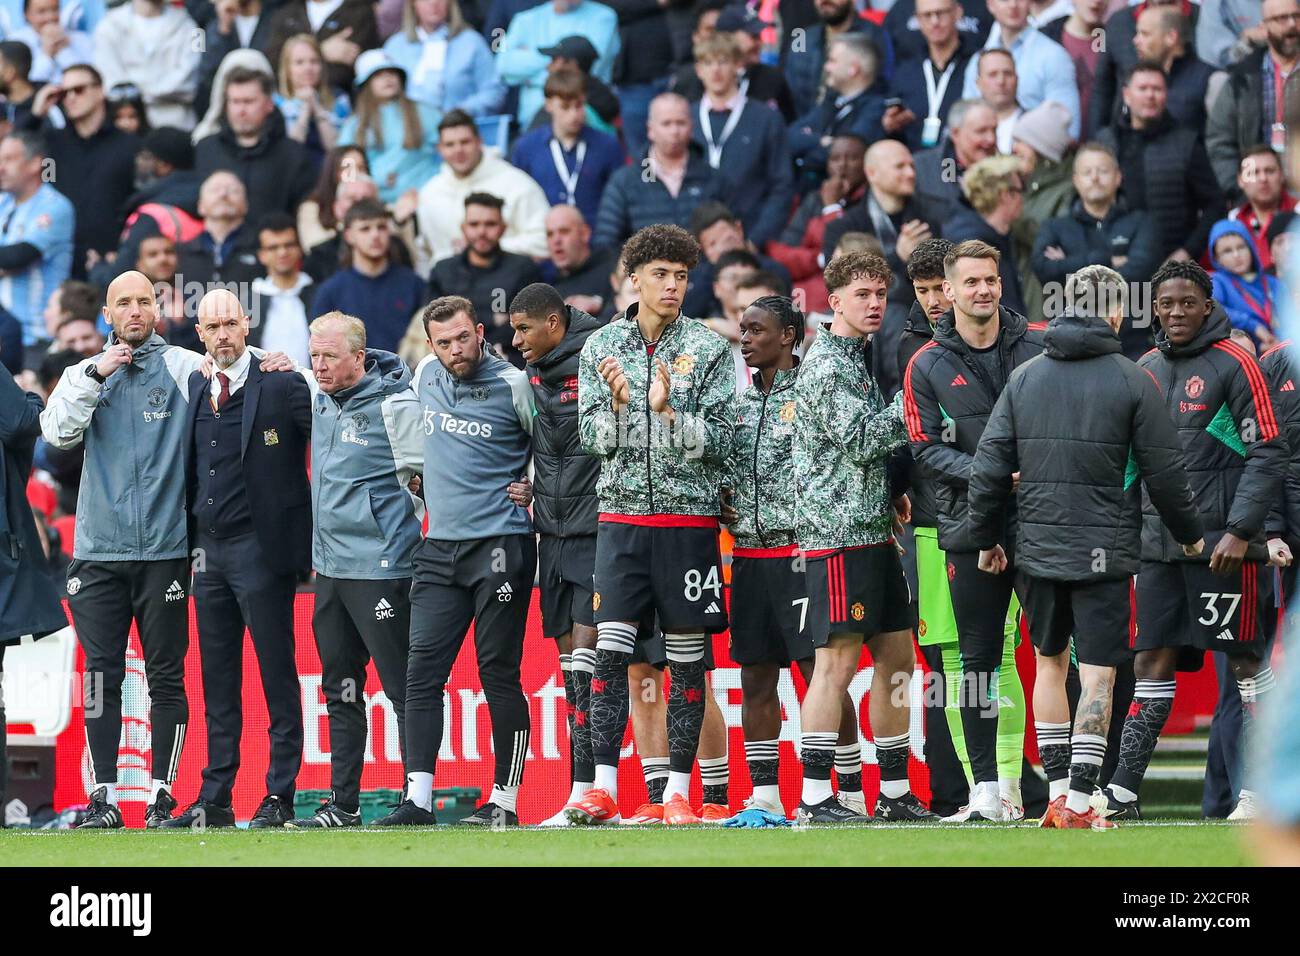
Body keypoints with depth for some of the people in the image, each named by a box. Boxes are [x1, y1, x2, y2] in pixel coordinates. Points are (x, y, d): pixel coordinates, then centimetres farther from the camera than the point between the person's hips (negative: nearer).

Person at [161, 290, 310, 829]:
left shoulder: (280, 384, -8)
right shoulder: (196, 385, 12)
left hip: (260, 549, -7)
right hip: (209, 551, 7)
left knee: (277, 677, -2)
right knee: (217, 681, 9)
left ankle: (279, 797, 1)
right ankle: (215, 800, 12)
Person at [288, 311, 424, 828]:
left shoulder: (393, 403, -12)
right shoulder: (321, 402, 10)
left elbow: (421, 479, -10)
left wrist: (391, 535, -6)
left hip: (379, 567, -8)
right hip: (330, 567, 8)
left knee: (402, 688, -5)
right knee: (340, 689, 11)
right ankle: (342, 804, 16)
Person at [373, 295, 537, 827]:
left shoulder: (513, 385, -6)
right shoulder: (425, 376, 10)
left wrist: (534, 489, -2)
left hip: (500, 544, -5)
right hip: (439, 545, 5)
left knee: (498, 674, -3)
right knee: (422, 673, -3)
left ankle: (504, 802, 2)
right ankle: (417, 801, -4)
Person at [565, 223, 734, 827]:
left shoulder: (708, 349, 2)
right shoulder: (602, 347, 7)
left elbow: (719, 443, -3)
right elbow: (592, 437, 4)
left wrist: (668, 411, -18)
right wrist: (617, 405, -16)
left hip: (689, 518, -1)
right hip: (622, 515, 1)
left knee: (687, 656, 2)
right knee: (610, 649, -8)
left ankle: (678, 789, 7)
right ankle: (604, 787, -8)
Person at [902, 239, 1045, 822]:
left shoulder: (1039, 346, 5)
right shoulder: (928, 366, 3)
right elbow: (927, 449, -1)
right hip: (970, 528, 0)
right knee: (978, 658, 3)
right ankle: (986, 789, 8)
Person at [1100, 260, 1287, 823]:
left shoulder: (1233, 365, -6)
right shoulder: (1147, 369, 13)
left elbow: (1268, 455, -9)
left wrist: (1240, 532, -15)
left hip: (1222, 544, -6)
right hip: (1158, 544, 6)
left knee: (1247, 661, 0)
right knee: (1153, 664, 5)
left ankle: (1260, 791, 5)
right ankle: (1123, 792, 3)